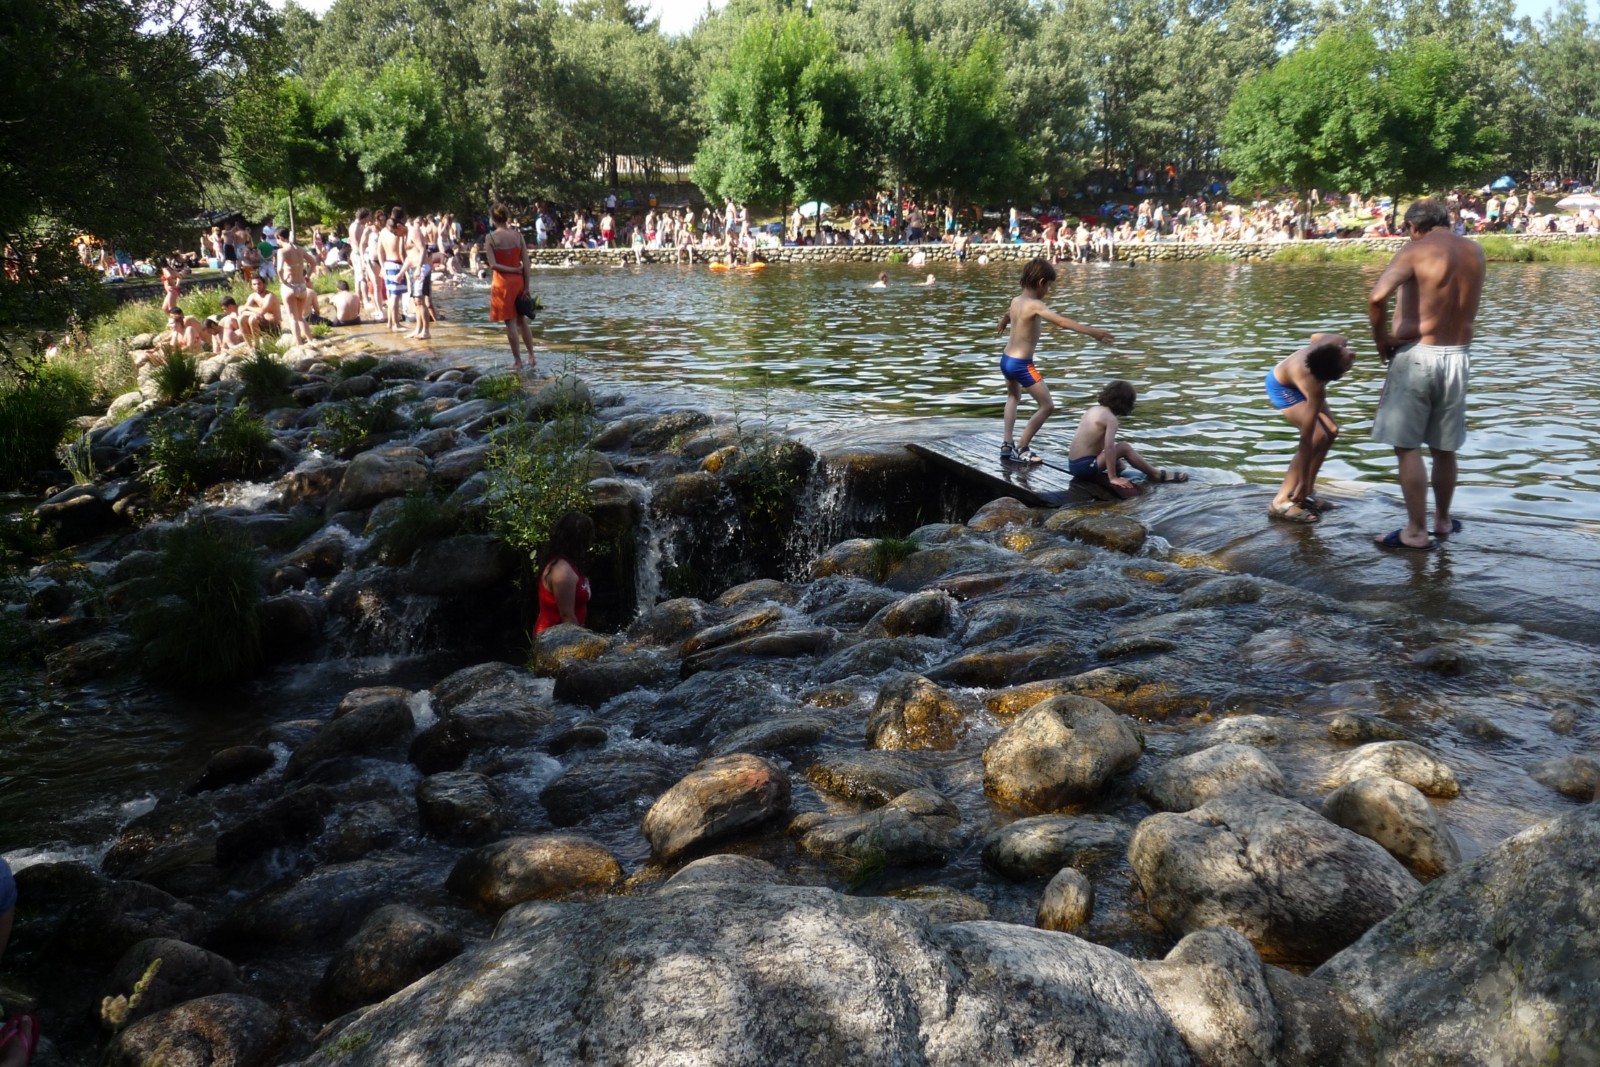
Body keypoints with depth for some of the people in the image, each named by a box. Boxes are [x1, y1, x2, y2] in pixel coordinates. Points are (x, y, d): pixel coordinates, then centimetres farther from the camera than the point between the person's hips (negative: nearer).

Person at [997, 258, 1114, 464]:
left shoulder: (1015, 300, 8)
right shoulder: (1035, 305, -17)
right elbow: (1061, 321, -29)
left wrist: (1003, 323, 57)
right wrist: (1091, 331, -31)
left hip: (1006, 360, 9)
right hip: (1022, 364, -9)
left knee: (1013, 398, 33)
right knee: (1047, 407, -1)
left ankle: (1007, 445, 30)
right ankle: (1021, 450, 1)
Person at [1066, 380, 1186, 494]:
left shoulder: (1093, 410, 11)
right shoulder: (1111, 419, -13)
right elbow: (1109, 447, -24)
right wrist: (1113, 478, -22)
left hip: (1074, 464, 9)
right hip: (1085, 466, -9)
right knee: (1124, 448, -5)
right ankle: (1158, 475, 5)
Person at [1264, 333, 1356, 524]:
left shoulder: (1338, 341, -30)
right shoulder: (1315, 389, -44)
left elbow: (1315, 337, -3)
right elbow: (1306, 439, -39)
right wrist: (1303, 482, -34)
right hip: (1282, 387, -9)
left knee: (1331, 432, 9)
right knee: (1318, 437, -19)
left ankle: (1306, 493, 16)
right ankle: (1281, 501, -14)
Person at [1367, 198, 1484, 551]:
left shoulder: (1416, 250, -9)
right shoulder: (1475, 251, 8)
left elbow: (1378, 297, -24)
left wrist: (1381, 338, -11)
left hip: (1417, 356, -6)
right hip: (1458, 356, 6)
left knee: (1407, 447, 1)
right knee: (1444, 449, 17)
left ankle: (1416, 531, 2)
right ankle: (1442, 521, 32)